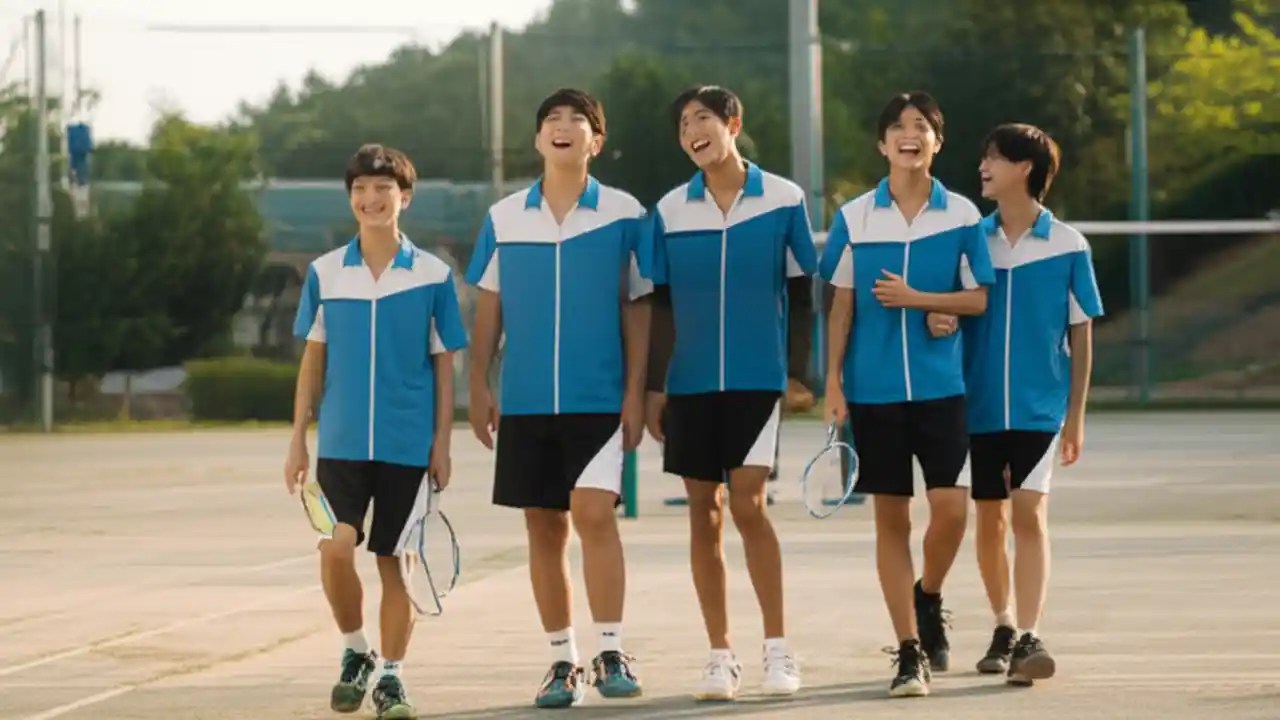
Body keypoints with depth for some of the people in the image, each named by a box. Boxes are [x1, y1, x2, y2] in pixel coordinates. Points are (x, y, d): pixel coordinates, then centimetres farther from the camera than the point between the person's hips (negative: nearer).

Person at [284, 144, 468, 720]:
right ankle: (354, 653, 10)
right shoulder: (324, 273, 5)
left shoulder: (433, 276, 1)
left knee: (394, 560, 3)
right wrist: (298, 439, 5)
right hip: (340, 443, 1)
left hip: (408, 446, -1)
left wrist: (442, 444, -1)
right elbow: (313, 360, 9)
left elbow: (444, 366, 4)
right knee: (335, 549, -13)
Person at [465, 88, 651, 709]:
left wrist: (635, 394, -2)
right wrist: (479, 388, 5)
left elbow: (636, 309, 2)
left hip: (598, 398, -3)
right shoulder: (504, 217, 7)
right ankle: (562, 662, 13)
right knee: (544, 526, 5)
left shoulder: (624, 215, 1)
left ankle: (611, 655, -9)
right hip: (525, 401, 3)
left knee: (593, 513, -15)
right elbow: (488, 309, 11)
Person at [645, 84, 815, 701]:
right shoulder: (670, 210, 5)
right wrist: (654, 385, 5)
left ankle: (778, 649, 0)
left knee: (747, 505, -11)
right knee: (704, 513, 4)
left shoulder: (783, 199, -1)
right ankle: (720, 656, 10)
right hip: (690, 383, 3)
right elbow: (661, 303, 8)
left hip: (759, 380, -3)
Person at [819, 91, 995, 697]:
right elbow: (841, 305, 4)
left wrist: (915, 298, -13)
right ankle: (910, 650, 7)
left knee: (950, 506, -10)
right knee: (891, 517, 1)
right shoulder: (854, 217, 3)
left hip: (940, 385, 0)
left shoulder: (961, 215, 2)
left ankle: (928, 600, 20)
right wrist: (833, 382, -2)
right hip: (873, 390, 0)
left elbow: (977, 299, 2)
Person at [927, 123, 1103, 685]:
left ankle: (1029, 637, -16)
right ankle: (1003, 627, 27)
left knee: (1028, 512, -14)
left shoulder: (1067, 246, -2)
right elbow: (954, 304, 9)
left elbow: (1081, 335, 2)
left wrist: (1075, 416, 1)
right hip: (980, 404, 3)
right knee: (989, 518, 10)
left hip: (1040, 406, -3)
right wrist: (940, 317, -16)